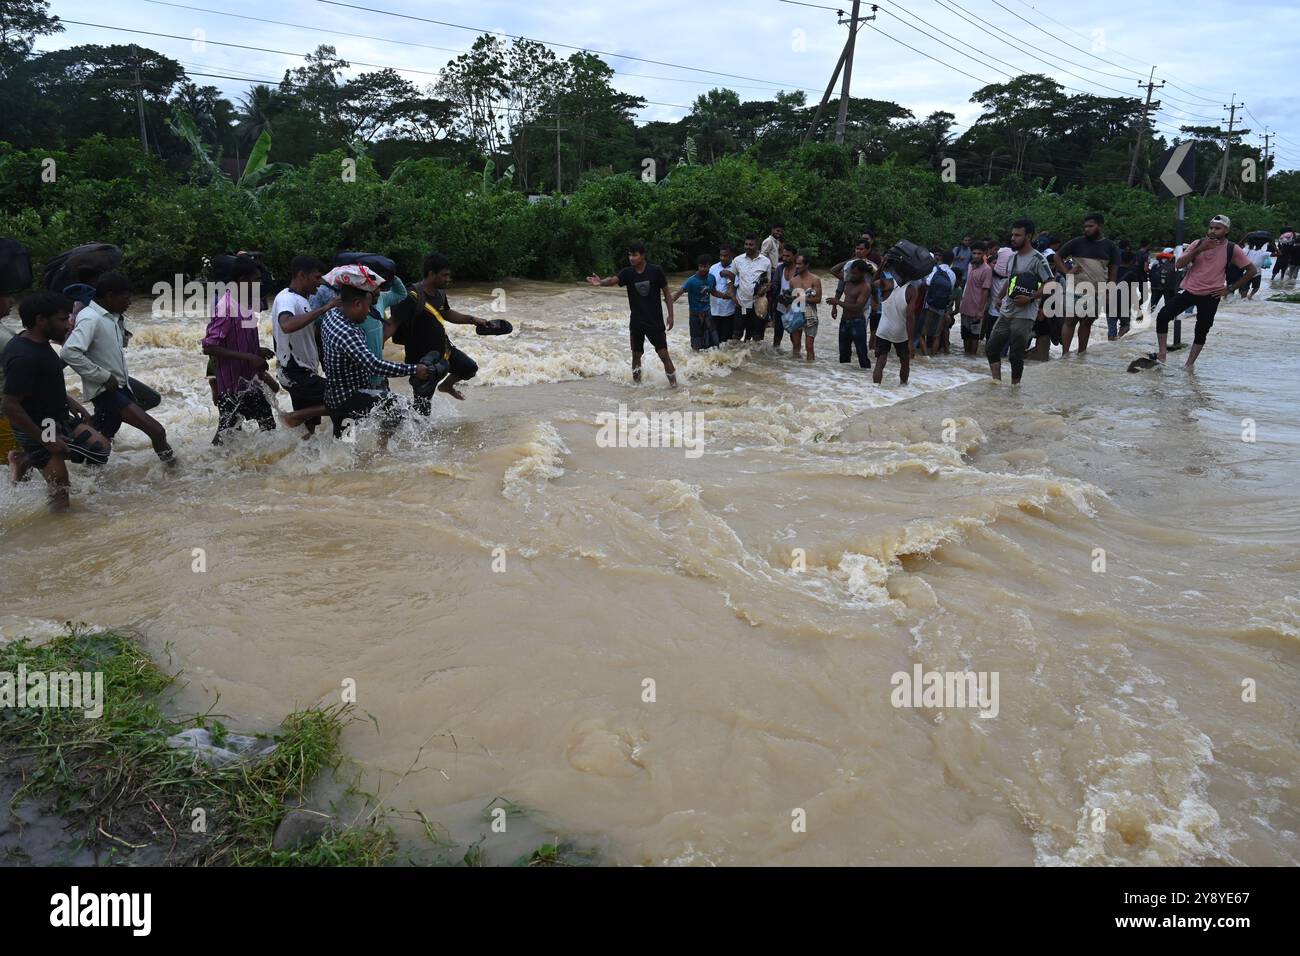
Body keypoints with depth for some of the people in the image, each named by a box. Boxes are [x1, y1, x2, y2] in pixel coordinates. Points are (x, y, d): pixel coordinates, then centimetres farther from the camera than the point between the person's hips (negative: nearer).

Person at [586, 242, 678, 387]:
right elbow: (613, 279, -22)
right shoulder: (627, 272, -3)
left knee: (664, 354, -4)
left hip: (655, 321, -3)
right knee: (636, 355, 10)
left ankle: (674, 384, 6)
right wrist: (601, 282, -45)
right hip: (636, 322, 3)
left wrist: (670, 315, -7)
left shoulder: (655, 271, -9)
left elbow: (667, 294, -2)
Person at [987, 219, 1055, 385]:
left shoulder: (1037, 259, -10)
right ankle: (997, 383, 6)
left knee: (1016, 355, -3)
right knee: (991, 348, 5)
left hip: (1024, 316, -8)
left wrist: (1030, 298, -21)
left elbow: (1050, 284, -13)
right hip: (1005, 313, 8)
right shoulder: (1012, 256, 13)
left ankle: (1014, 386, 7)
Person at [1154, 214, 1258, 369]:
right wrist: (1199, 249, -21)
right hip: (1188, 290, 1)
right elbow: (1179, 264, -10)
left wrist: (1230, 289, -3)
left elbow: (1252, 271, 0)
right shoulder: (1198, 244, 0)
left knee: (1202, 331, 5)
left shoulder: (1233, 250, -5)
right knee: (1163, 316, -16)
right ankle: (1162, 354, -5)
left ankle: (1189, 365, 16)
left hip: (1211, 296, -1)